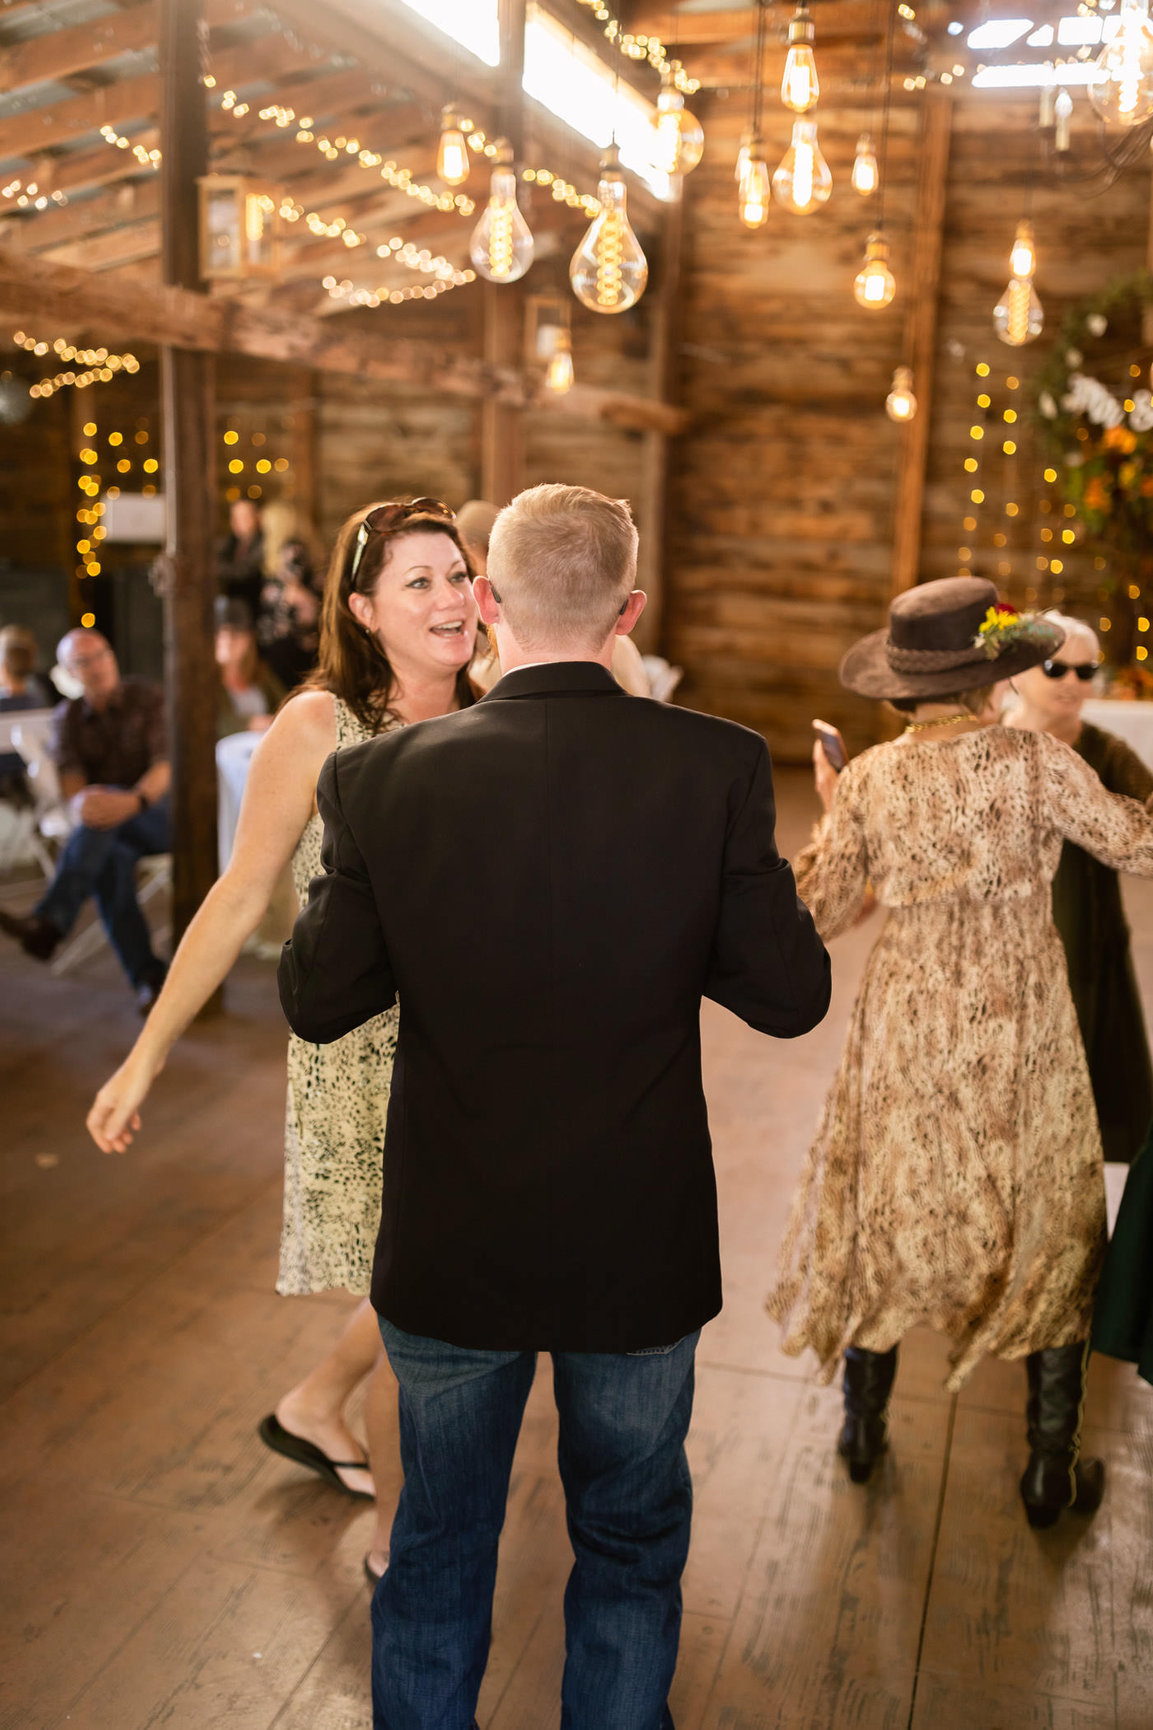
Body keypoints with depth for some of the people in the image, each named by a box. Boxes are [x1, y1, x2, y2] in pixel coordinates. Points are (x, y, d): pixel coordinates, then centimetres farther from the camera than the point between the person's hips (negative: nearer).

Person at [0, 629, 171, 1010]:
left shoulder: (148, 699, -2)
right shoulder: (68, 717, 10)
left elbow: (166, 765, -15)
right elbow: (69, 775, -5)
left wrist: (133, 800, -36)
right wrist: (81, 801, -31)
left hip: (162, 814, -3)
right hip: (112, 830, 3)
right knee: (109, 862, -34)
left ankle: (49, 922, -47)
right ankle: (148, 977, -34)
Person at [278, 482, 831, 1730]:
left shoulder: (385, 779, -15)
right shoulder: (716, 767, -16)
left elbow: (317, 1003, -6)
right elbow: (790, 996, -11)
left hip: (449, 1254, 1)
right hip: (641, 1253, 0)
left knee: (439, 1549, 24)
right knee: (631, 1548, 24)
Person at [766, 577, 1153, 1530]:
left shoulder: (870, 779, -5)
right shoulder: (1035, 761, -13)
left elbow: (823, 911, -2)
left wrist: (830, 816, 12)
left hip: (906, 1023, 3)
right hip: (1020, 1031, -2)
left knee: (889, 1213, 18)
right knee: (1049, 1231, 13)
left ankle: (863, 1426, 31)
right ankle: (1052, 1466, 22)